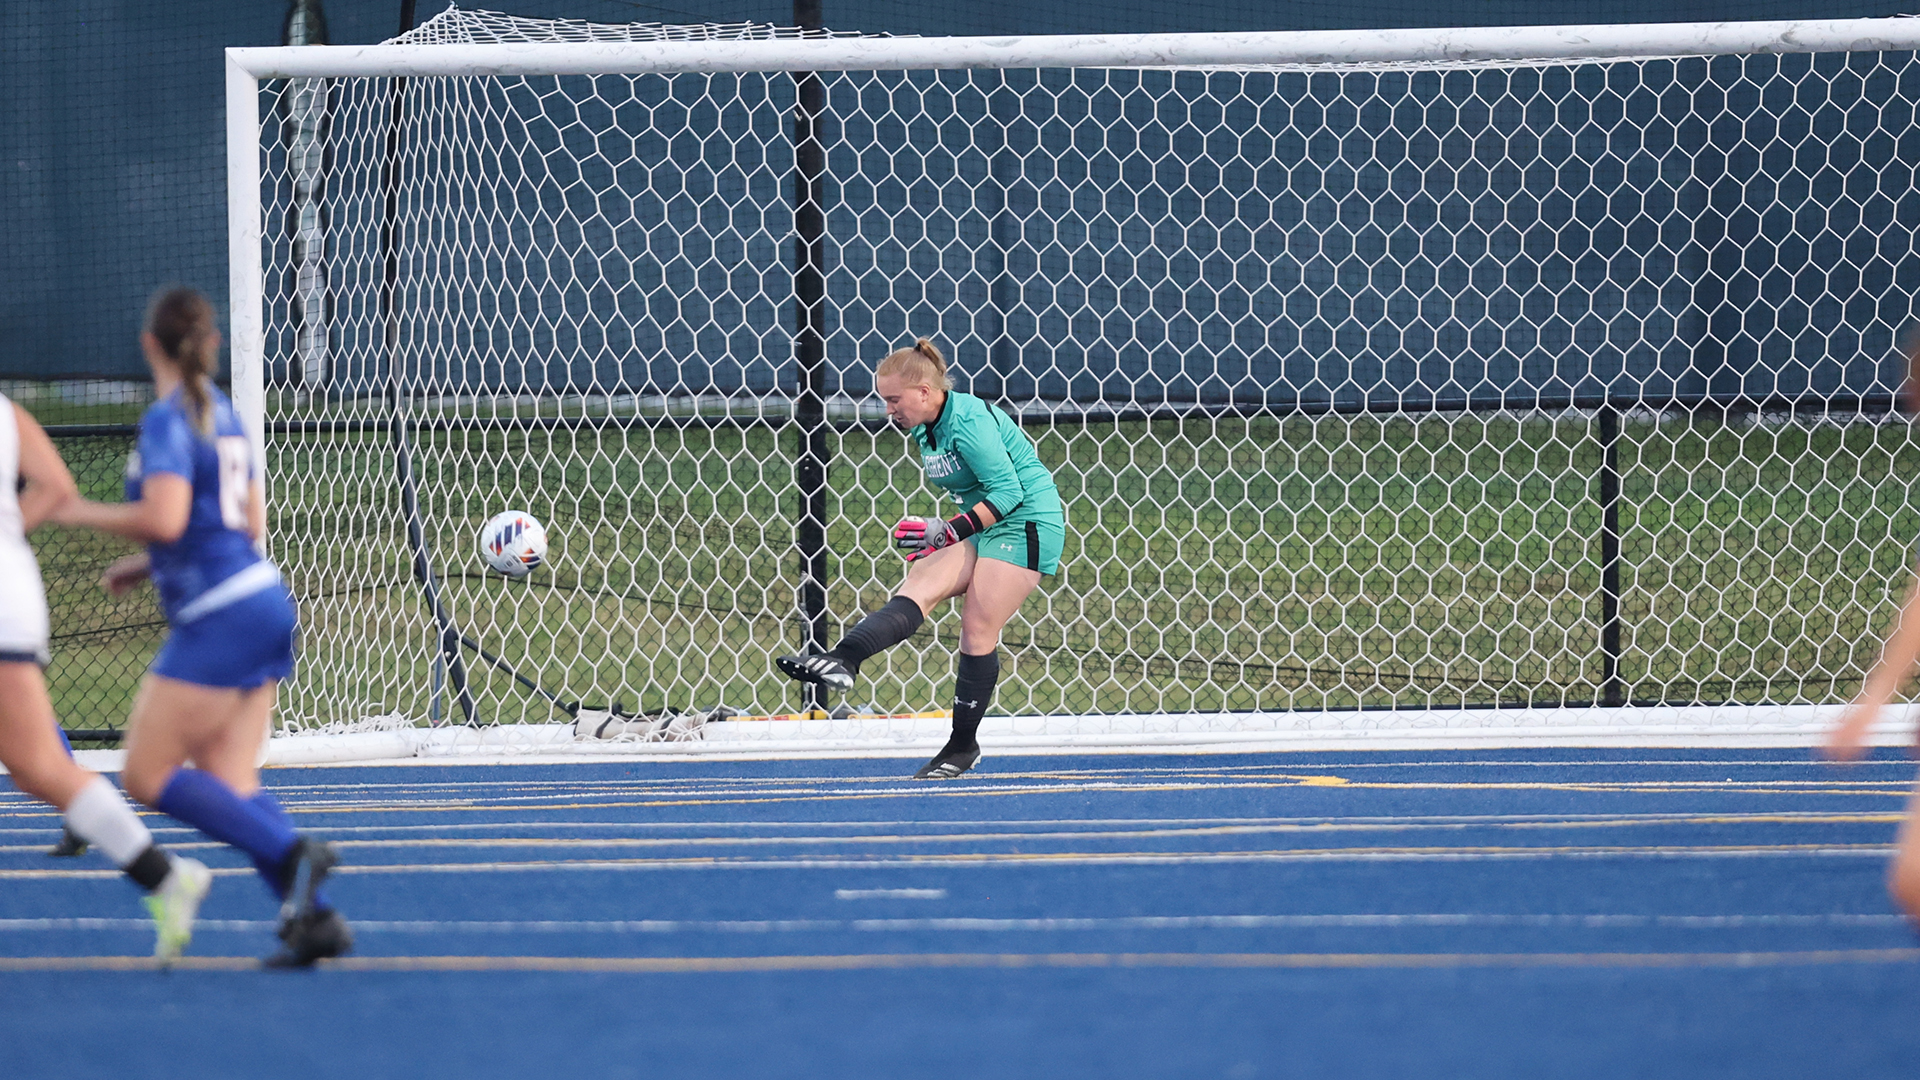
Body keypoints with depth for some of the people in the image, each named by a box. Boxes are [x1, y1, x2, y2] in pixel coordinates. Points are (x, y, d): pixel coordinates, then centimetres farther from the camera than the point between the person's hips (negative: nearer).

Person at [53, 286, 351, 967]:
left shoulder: (168, 420, -11)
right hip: (261, 599, 9)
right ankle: (315, 918, -4)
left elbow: (164, 518, -24)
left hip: (219, 617, -9)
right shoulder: (224, 415, 16)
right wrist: (148, 566, 22)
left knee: (148, 776, -4)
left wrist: (77, 512, -9)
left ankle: (293, 855, -17)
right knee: (230, 782, 8)